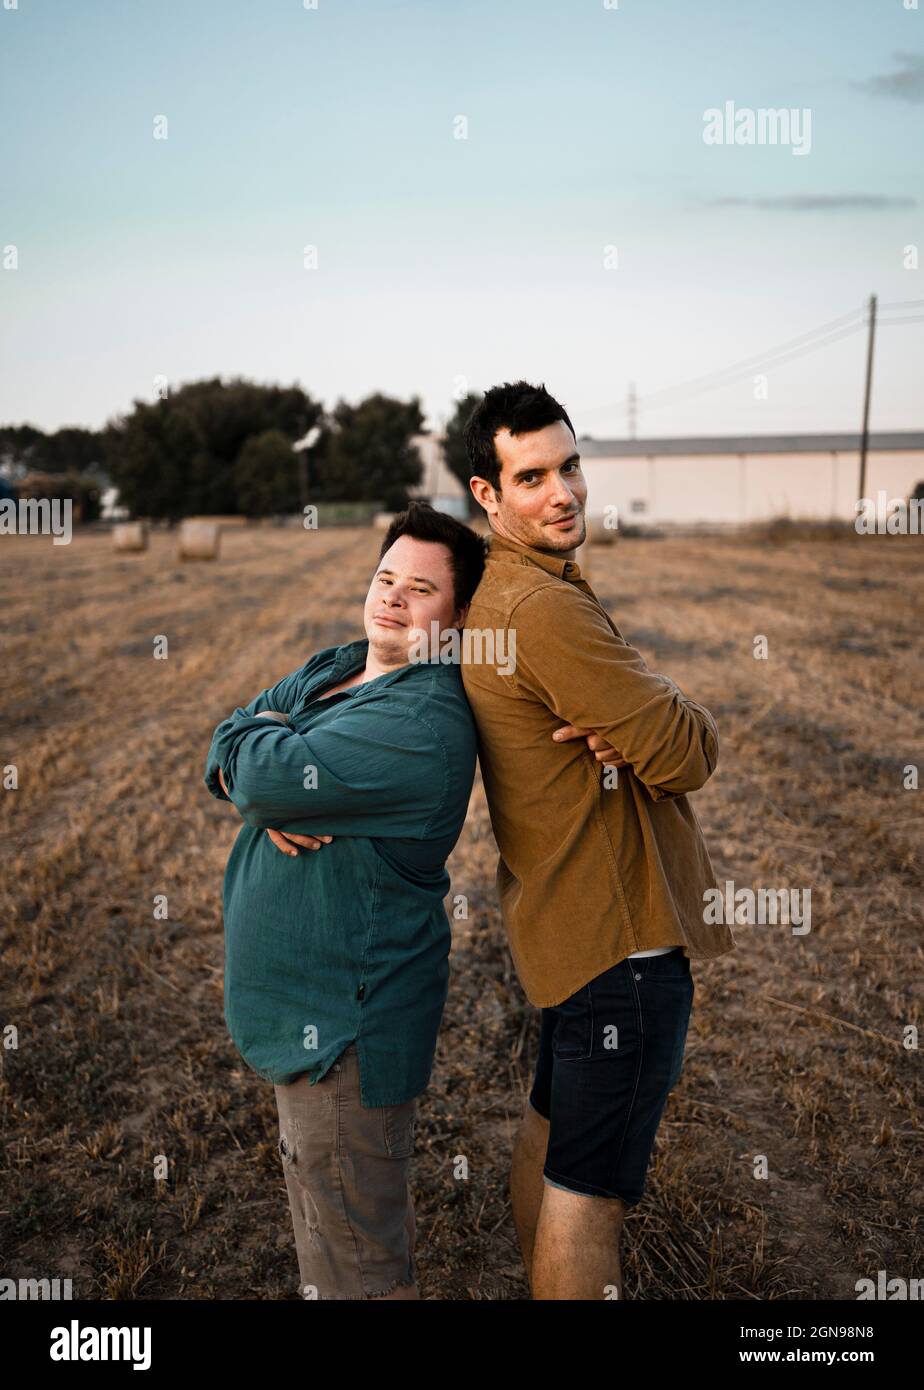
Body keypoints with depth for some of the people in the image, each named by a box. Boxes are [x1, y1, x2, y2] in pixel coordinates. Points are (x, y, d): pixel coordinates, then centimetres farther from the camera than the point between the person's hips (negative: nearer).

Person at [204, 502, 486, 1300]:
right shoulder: (329, 671, 8)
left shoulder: (424, 720, -23)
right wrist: (271, 796, -18)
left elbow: (263, 772, -30)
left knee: (353, 1262, 6)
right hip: (306, 1005, 9)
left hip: (348, 1024, -9)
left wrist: (258, 738, -7)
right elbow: (224, 752, 3)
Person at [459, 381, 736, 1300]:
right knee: (591, 1186, 4)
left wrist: (627, 727, -16)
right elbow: (685, 756, -22)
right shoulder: (547, 607, -23)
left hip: (565, 916, 11)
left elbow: (638, 718, 7)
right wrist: (688, 718, -1)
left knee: (550, 1126, 26)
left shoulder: (502, 595, 9)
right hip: (620, 931, -11)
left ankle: (539, 1283, 45)